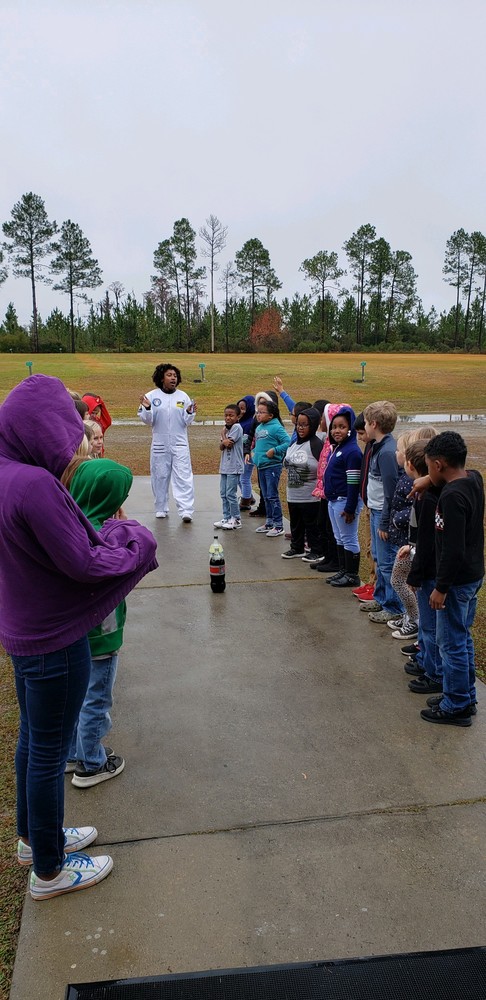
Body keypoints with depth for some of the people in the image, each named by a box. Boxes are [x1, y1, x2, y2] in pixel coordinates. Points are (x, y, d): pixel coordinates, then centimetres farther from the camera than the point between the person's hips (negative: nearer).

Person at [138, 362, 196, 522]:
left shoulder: (183, 396, 3)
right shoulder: (151, 396, -1)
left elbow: (186, 422, 4)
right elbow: (147, 421, 0)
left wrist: (189, 413, -15)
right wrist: (147, 408, -18)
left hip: (180, 444, 0)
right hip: (159, 444, 0)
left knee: (183, 477, -7)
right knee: (160, 477, 9)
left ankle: (186, 511, -9)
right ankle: (161, 508, 24)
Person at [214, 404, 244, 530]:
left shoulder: (237, 427, -10)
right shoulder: (227, 428, 14)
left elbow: (228, 442, -17)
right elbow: (221, 446, 4)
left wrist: (223, 434, 0)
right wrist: (225, 441, -18)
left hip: (234, 467, -8)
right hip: (224, 466, 8)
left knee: (230, 493, -6)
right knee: (223, 493, 11)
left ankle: (236, 519, 5)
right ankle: (226, 518, 20)